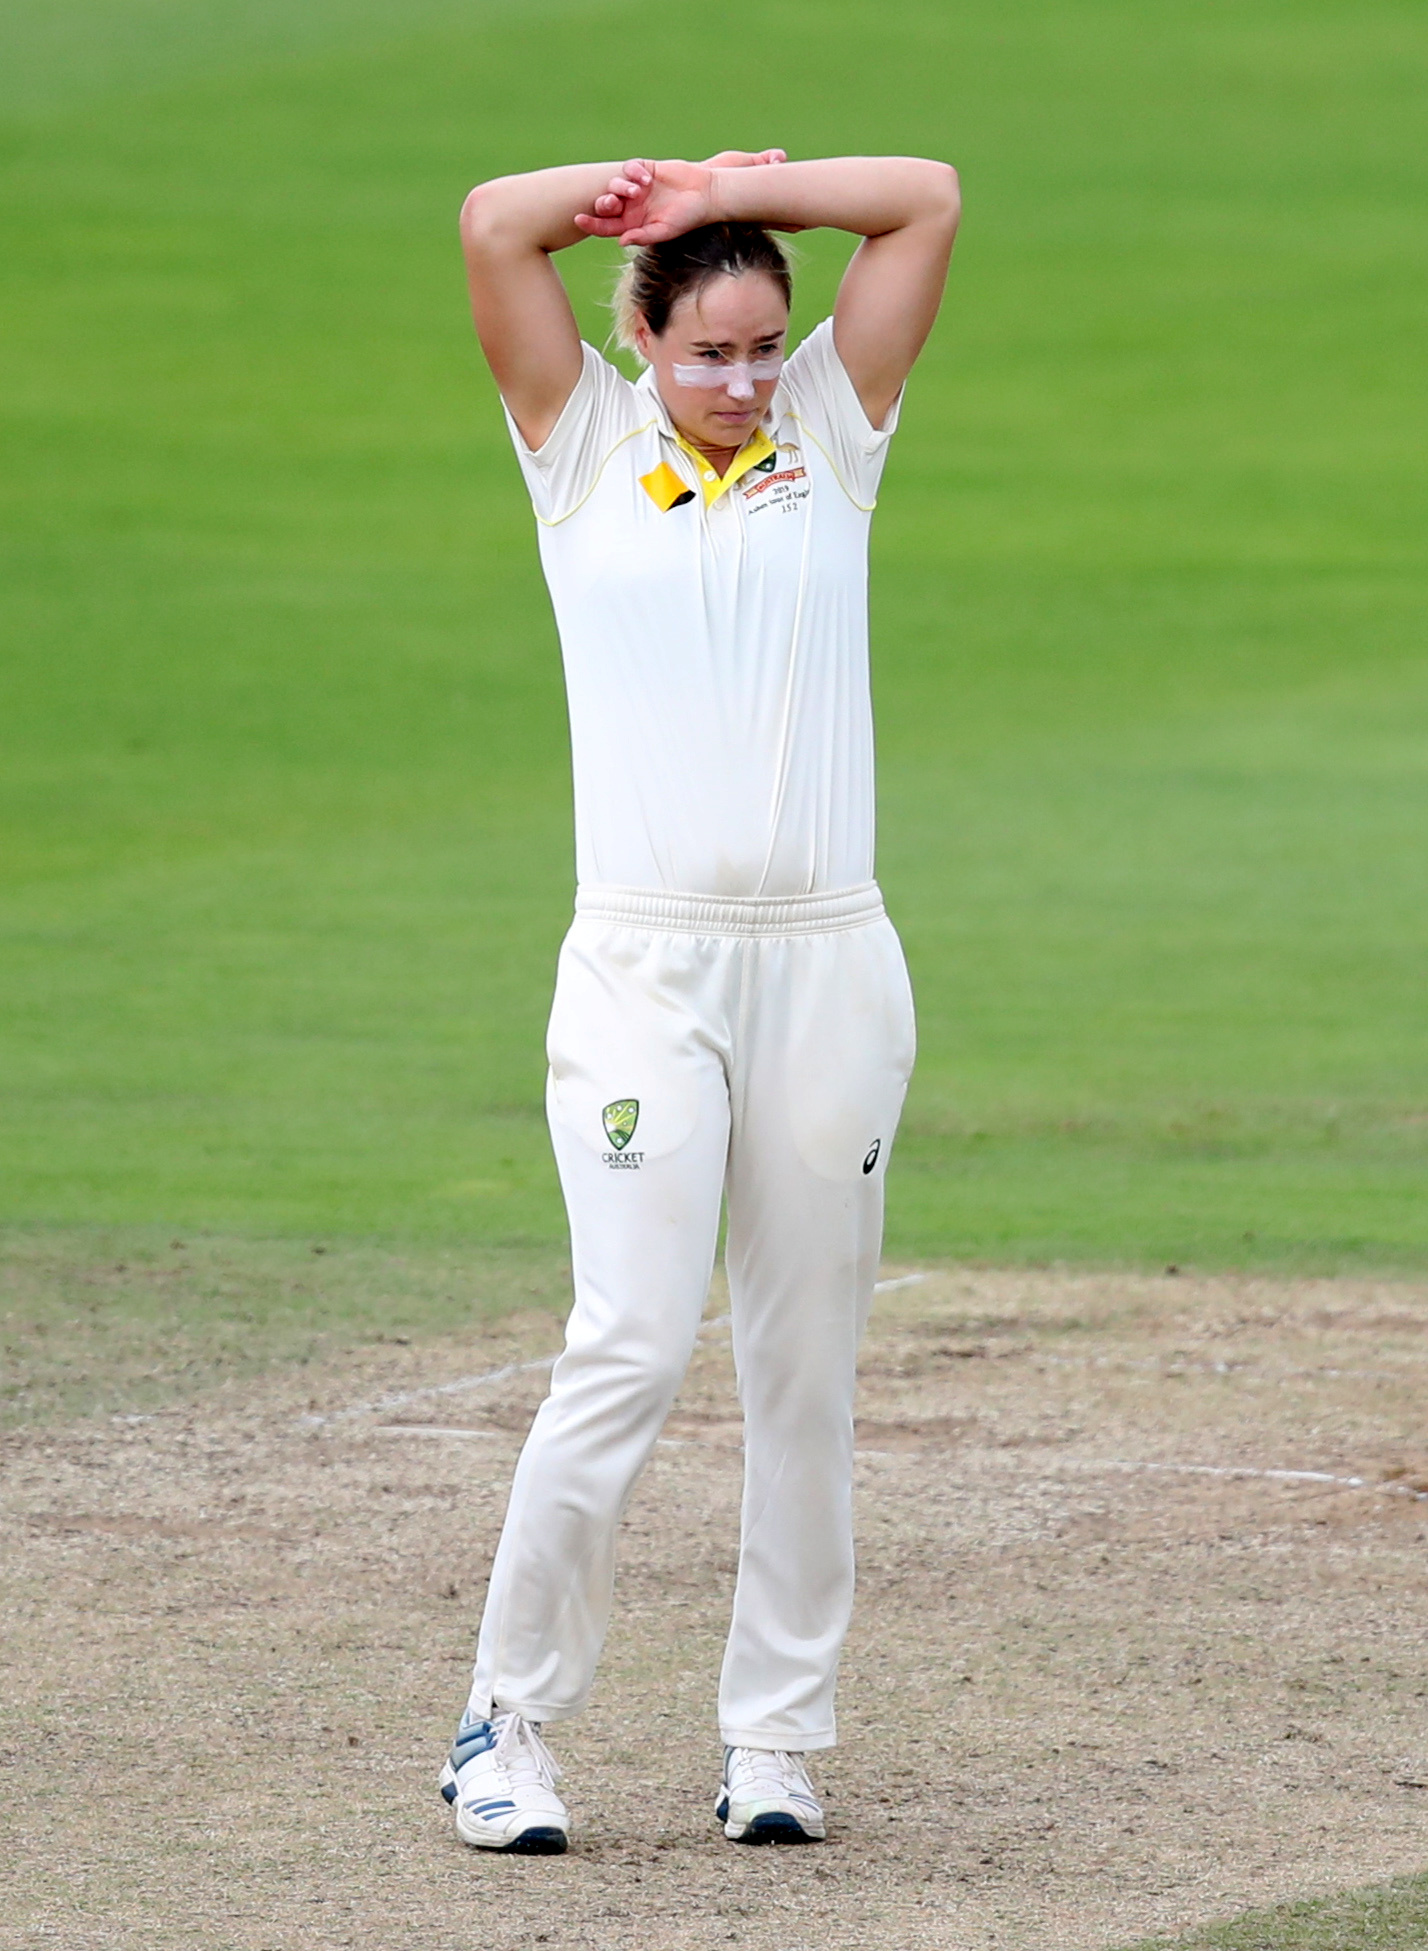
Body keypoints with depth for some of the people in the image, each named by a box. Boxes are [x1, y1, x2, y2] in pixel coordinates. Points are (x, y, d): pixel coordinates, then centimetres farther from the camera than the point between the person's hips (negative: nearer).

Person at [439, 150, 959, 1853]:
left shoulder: (830, 442, 13)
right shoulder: (587, 453, 9)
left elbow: (927, 200, 8)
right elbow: (495, 224, -1)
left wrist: (734, 193, 6)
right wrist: (670, 190, 7)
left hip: (827, 967, 2)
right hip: (642, 965, -2)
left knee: (804, 1371, 2)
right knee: (630, 1346, -12)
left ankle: (775, 1741, 9)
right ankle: (505, 1725, -5)